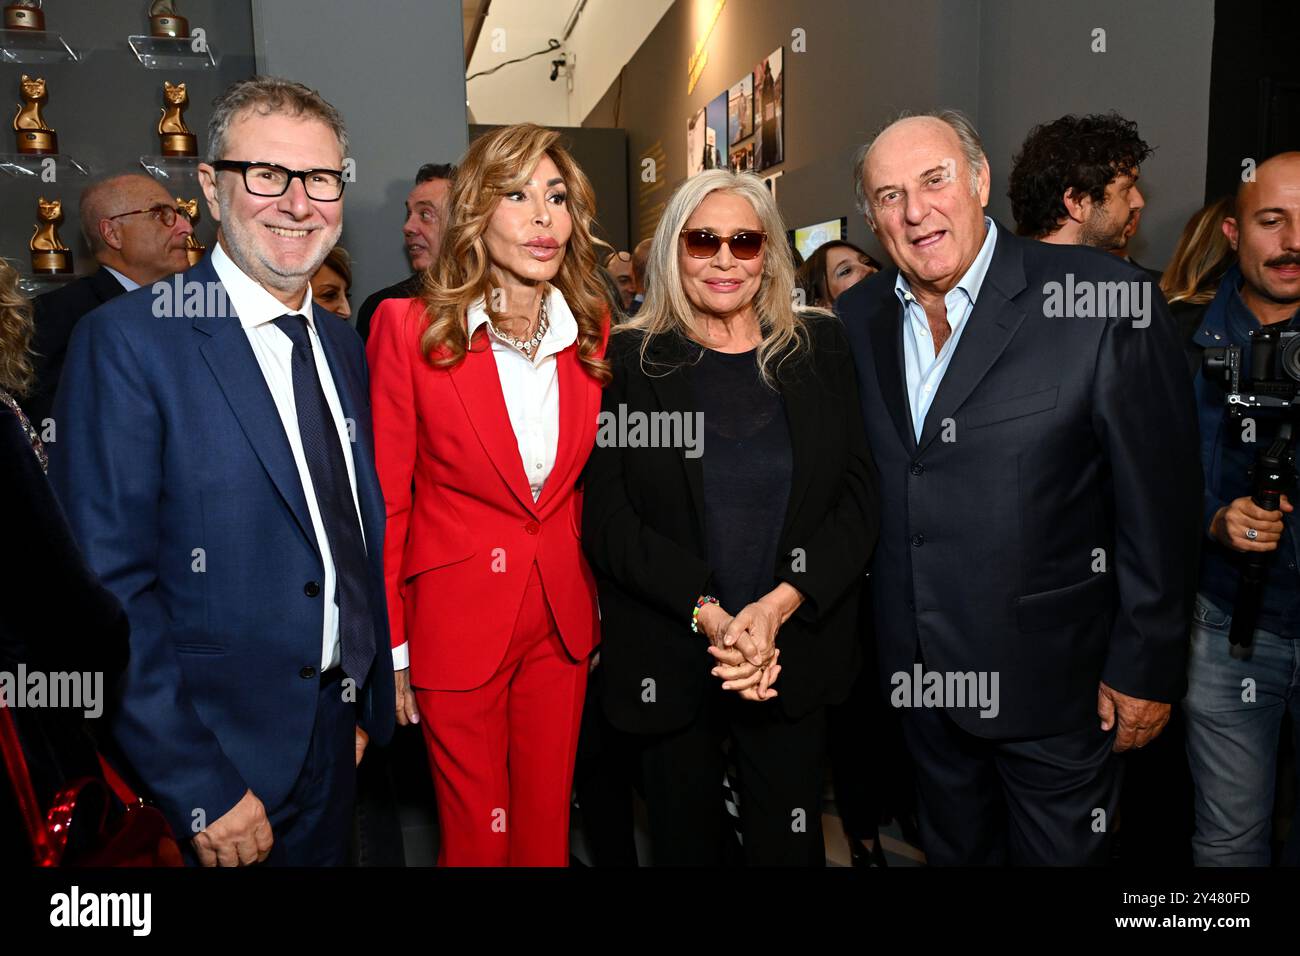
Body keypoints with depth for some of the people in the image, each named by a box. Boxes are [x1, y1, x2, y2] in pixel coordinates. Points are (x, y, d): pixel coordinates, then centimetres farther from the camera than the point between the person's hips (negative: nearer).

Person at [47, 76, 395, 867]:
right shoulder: (129, 341, -15)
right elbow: (107, 586, -19)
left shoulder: (344, 346, 6)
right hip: (208, 757, -6)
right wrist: (199, 788, -19)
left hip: (336, 742, 6)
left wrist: (365, 701, 10)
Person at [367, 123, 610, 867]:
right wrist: (389, 647, -7)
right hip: (458, 615, -3)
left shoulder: (592, 328, 1)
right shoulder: (411, 325, -11)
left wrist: (596, 599, 7)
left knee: (548, 824, 19)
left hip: (563, 612, 4)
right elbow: (385, 497, -8)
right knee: (475, 833, 15)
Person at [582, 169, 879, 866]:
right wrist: (708, 614, -17)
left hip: (794, 648, 1)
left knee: (790, 846, 11)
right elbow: (606, 518, -7)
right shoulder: (629, 360, -2)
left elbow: (857, 494, -2)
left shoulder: (819, 347, 3)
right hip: (666, 661, -1)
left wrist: (778, 606, -14)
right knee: (684, 843, 15)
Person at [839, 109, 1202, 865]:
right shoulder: (858, 318, -1)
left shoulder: (1108, 303, -17)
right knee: (953, 847, 25)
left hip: (1053, 679, -4)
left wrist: (1146, 666, -10)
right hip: (919, 668, 5)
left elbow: (1160, 503, -14)